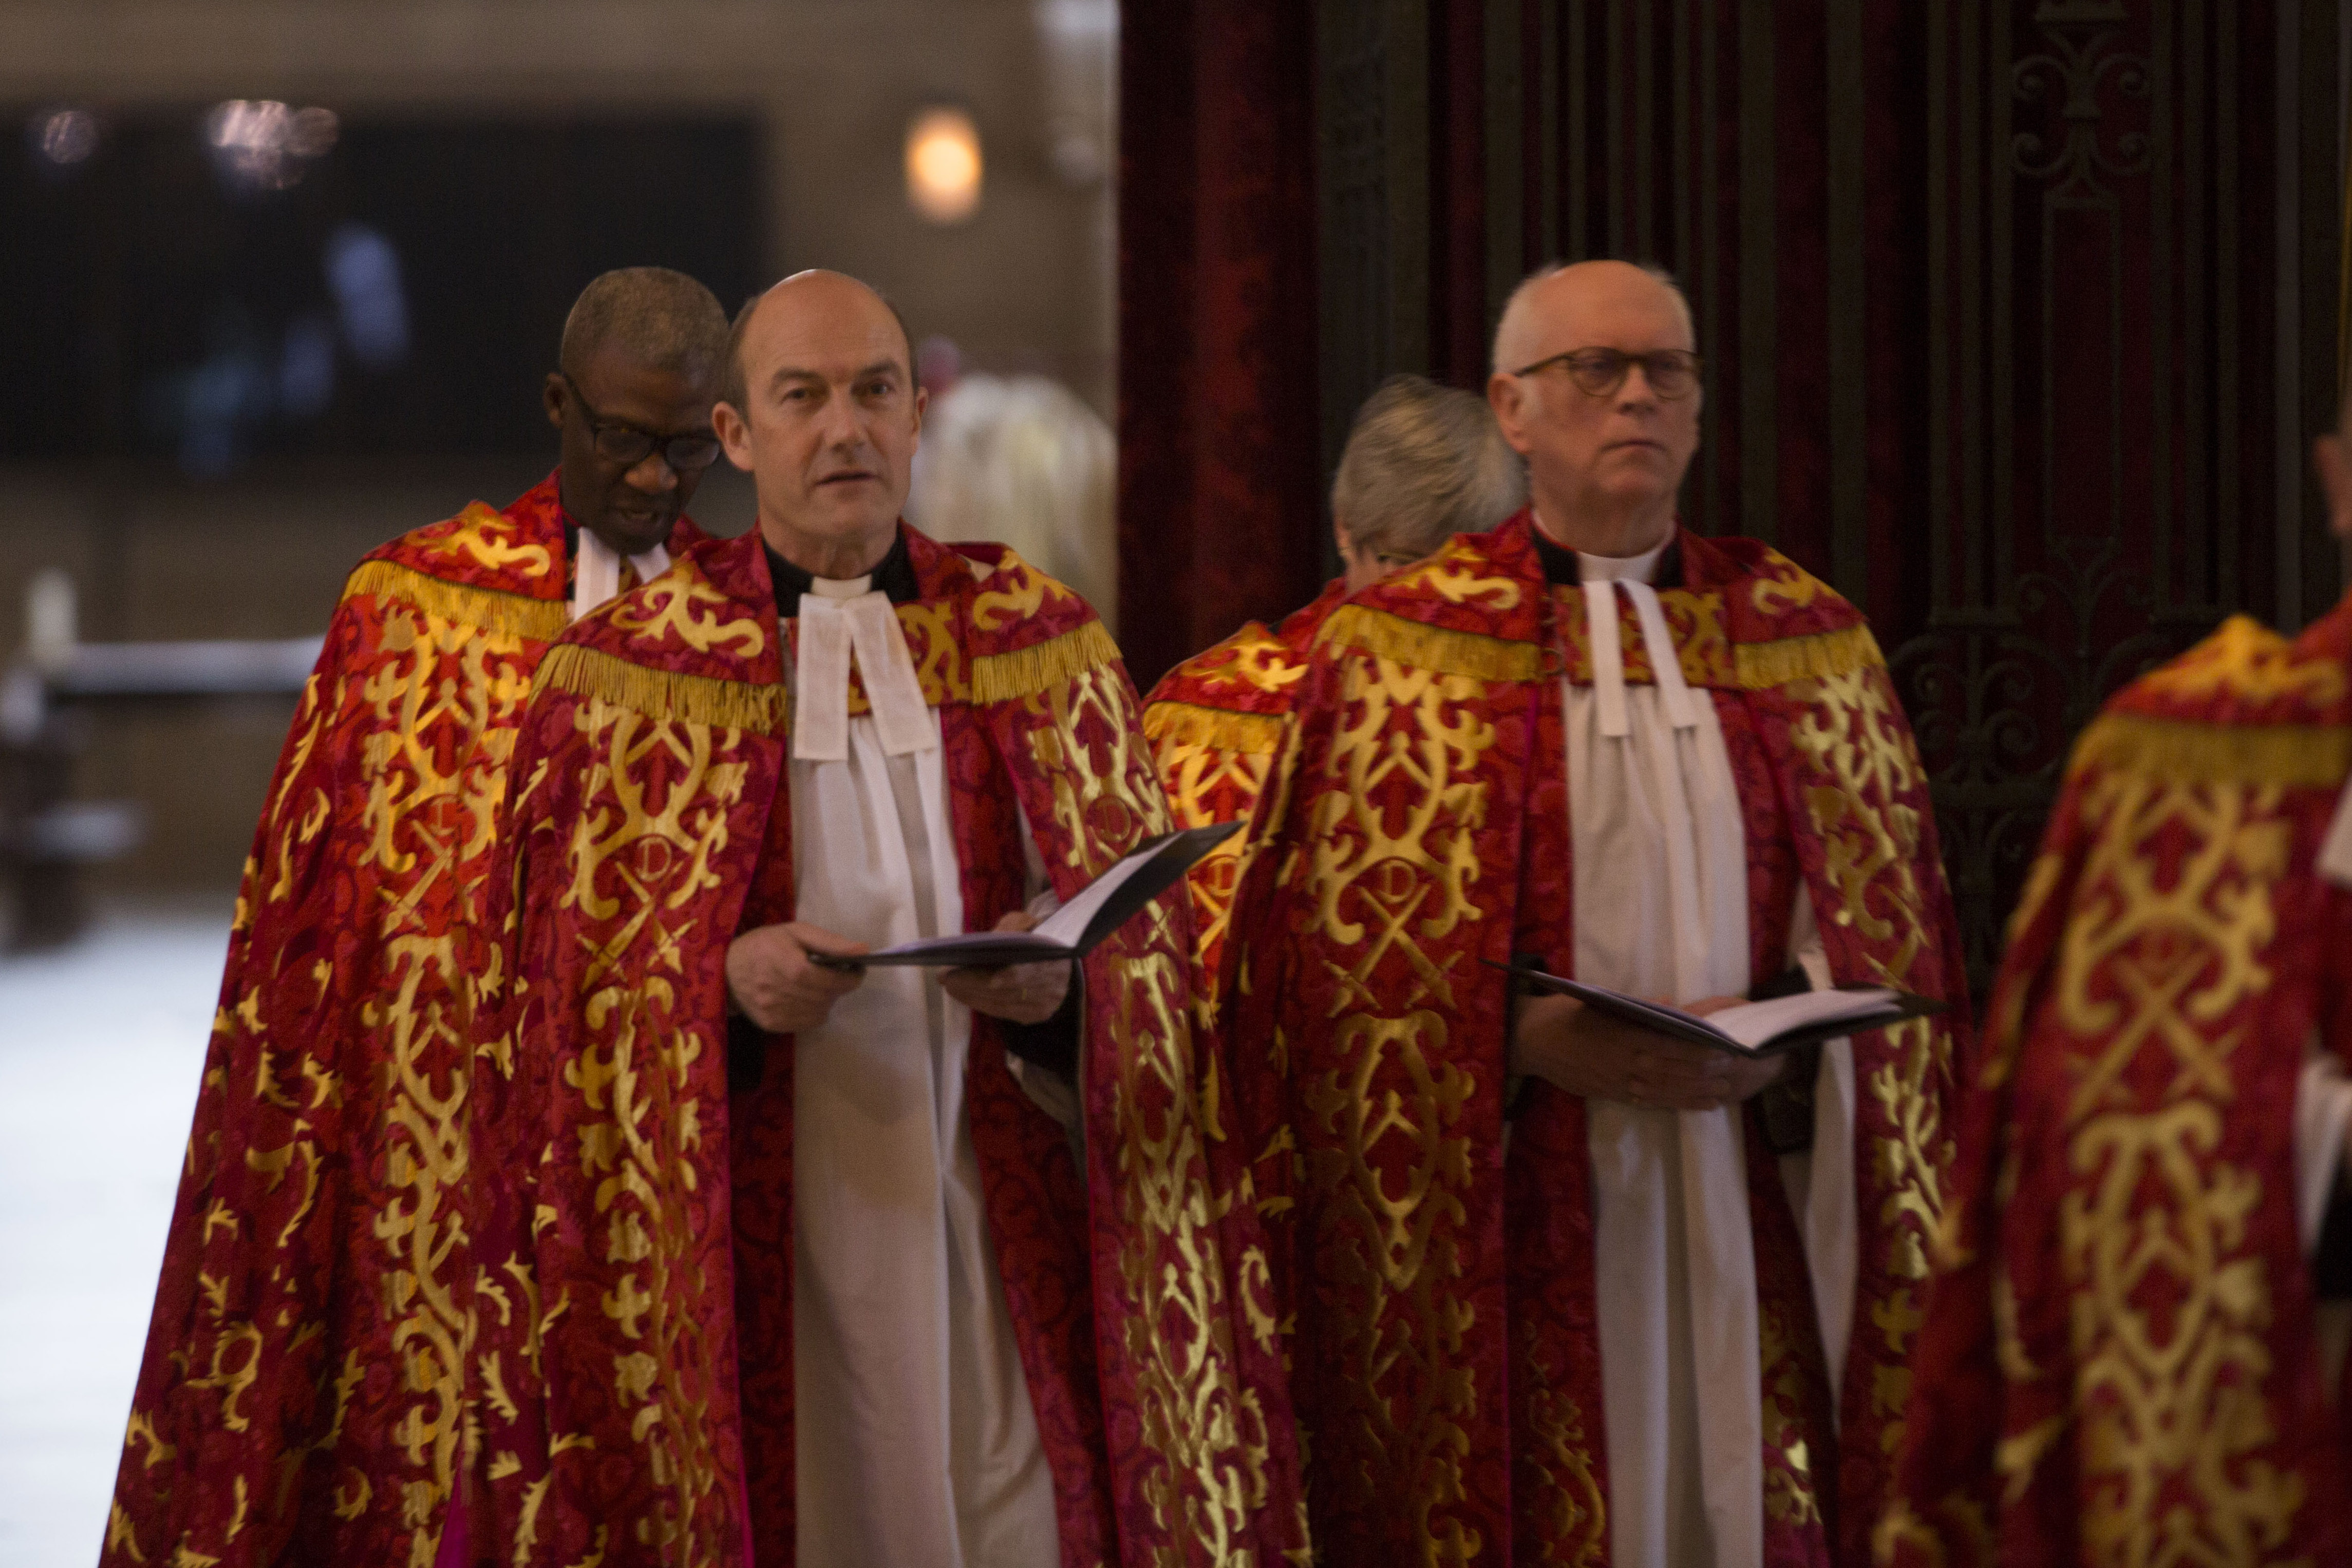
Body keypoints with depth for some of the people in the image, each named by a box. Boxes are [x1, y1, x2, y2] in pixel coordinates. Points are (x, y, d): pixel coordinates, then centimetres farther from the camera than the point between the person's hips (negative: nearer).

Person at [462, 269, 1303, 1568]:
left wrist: (1059, 981, -15)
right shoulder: (628, 672, 3)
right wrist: (726, 980, -18)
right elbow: (569, 978, 1)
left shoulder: (1041, 645, 9)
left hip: (997, 1207, 2)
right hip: (762, 1225, -1)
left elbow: (1139, 940, 7)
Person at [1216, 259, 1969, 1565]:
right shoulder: (1397, 652, 4)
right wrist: (1528, 1034, -16)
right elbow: (1332, 944, -2)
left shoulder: (1811, 645, 12)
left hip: (1755, 1215, 2)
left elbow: (1892, 921, 10)